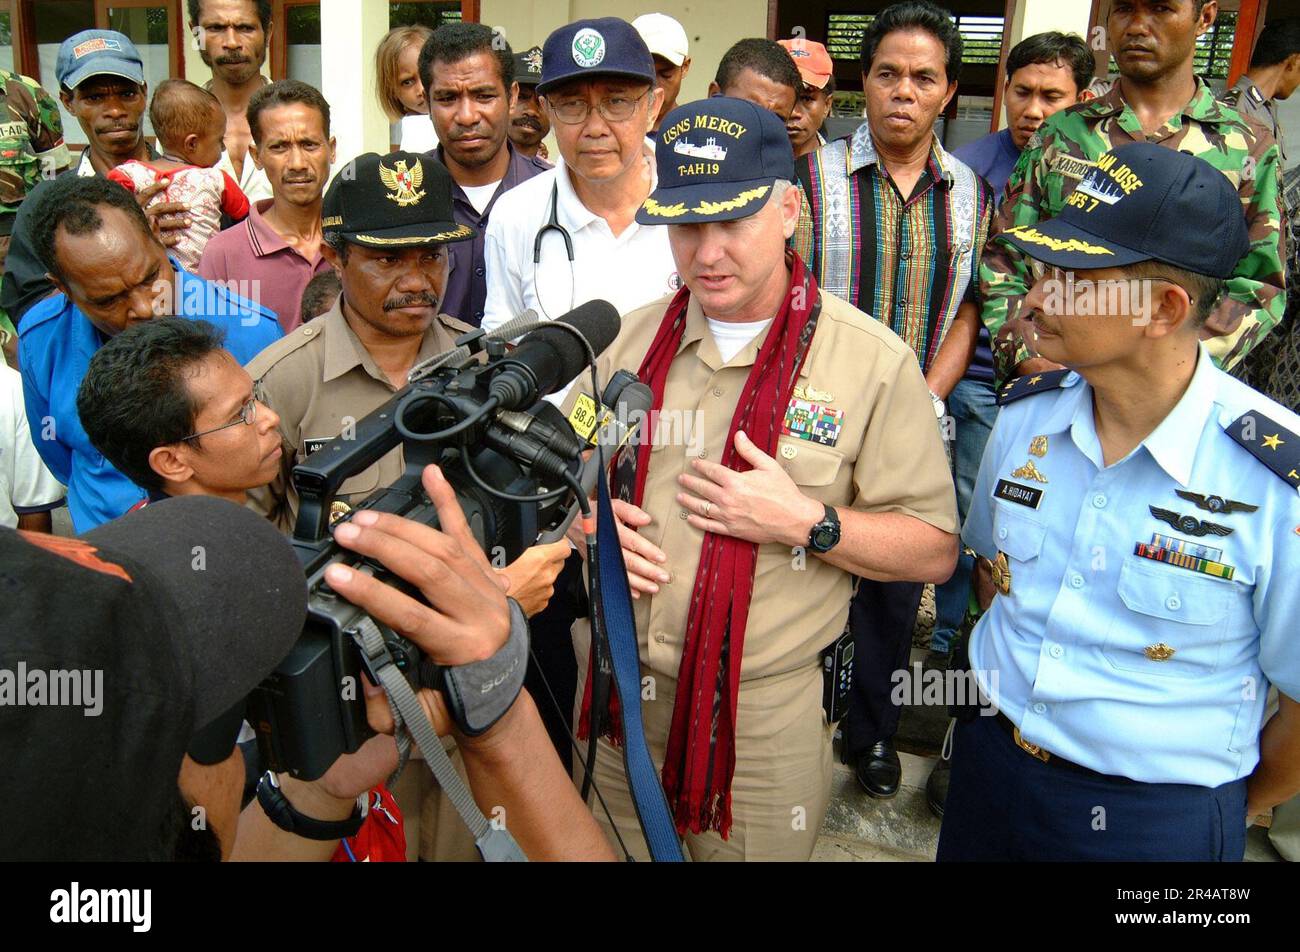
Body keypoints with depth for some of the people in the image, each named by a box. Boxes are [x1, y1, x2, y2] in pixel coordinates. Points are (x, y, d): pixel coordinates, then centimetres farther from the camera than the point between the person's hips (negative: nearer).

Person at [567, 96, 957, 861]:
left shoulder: (873, 361, -10)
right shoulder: (630, 339, 2)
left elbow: (934, 549, -9)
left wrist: (808, 522, -23)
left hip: (769, 713, -3)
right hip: (615, 690, 4)